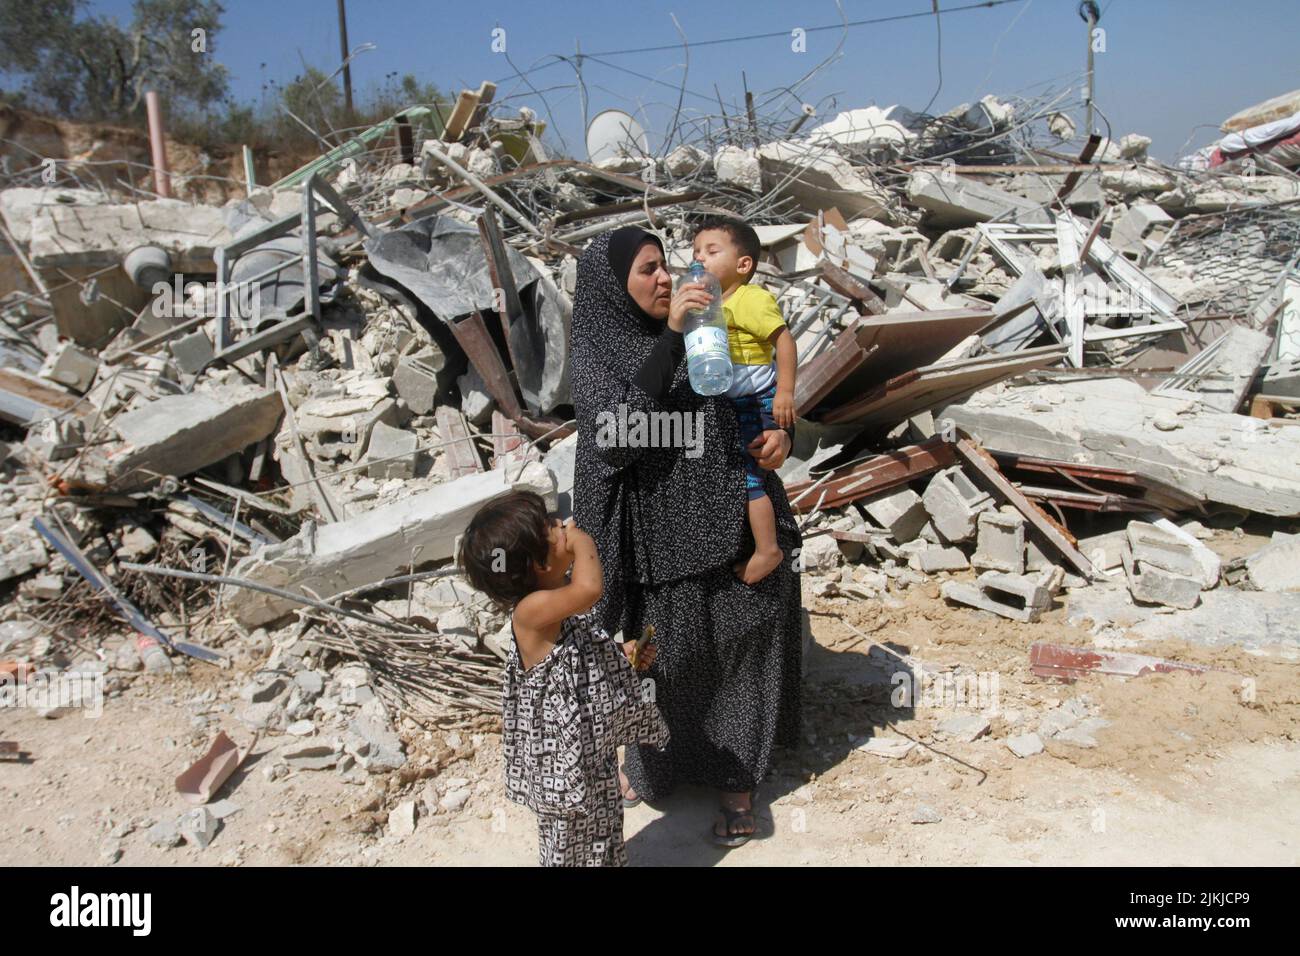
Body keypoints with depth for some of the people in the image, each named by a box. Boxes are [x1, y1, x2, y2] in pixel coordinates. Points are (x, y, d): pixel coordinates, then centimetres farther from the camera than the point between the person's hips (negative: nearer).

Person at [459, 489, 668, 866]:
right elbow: (589, 588, -51)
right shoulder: (532, 610, -31)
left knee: (604, 836, 27)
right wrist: (582, 541, -32)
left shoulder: (558, 604, 0)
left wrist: (622, 654, 0)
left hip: (592, 747, 8)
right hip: (564, 761, -8)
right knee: (572, 849, 14)